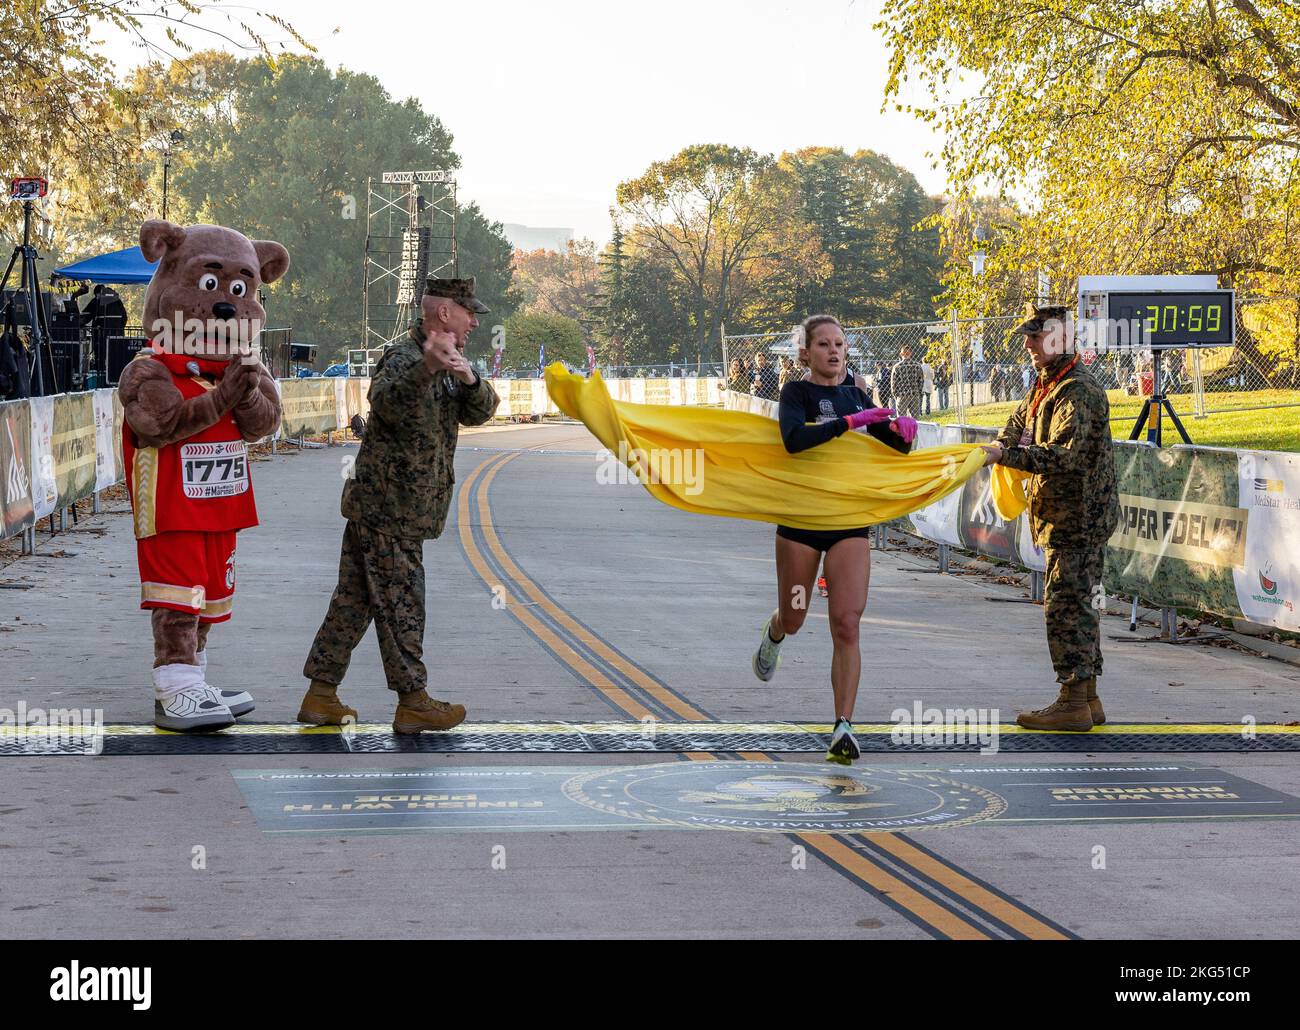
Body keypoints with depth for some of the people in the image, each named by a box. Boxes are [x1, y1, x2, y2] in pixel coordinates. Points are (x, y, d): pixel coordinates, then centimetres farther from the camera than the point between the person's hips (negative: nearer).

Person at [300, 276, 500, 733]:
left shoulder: (447, 364, 15)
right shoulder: (403, 358, -16)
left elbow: (479, 412, 4)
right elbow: (387, 401, -37)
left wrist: (470, 380, -19)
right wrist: (426, 369, -56)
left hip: (377, 508, 9)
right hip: (387, 509, -9)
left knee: (354, 601, 10)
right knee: (400, 605, -3)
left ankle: (321, 696, 14)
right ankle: (413, 702, 3)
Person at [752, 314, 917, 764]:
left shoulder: (857, 396, 9)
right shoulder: (796, 392, -6)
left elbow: (894, 450, 15)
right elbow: (793, 439, -26)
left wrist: (902, 432, -8)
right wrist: (850, 421, -30)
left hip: (850, 523, 2)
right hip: (800, 520, -2)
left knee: (847, 626, -10)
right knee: (793, 619, 15)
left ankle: (843, 728, -12)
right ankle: (773, 636, 53)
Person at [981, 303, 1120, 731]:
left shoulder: (1079, 391, -17)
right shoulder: (1045, 385, 16)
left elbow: (1064, 455, -27)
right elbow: (1019, 422, 27)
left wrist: (1005, 455, -24)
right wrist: (1003, 444, 5)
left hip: (1078, 517, -10)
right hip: (1062, 516, 10)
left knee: (1067, 604, -9)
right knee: (1077, 604, 13)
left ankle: (1073, 704, -7)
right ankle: (1088, 698, 19)